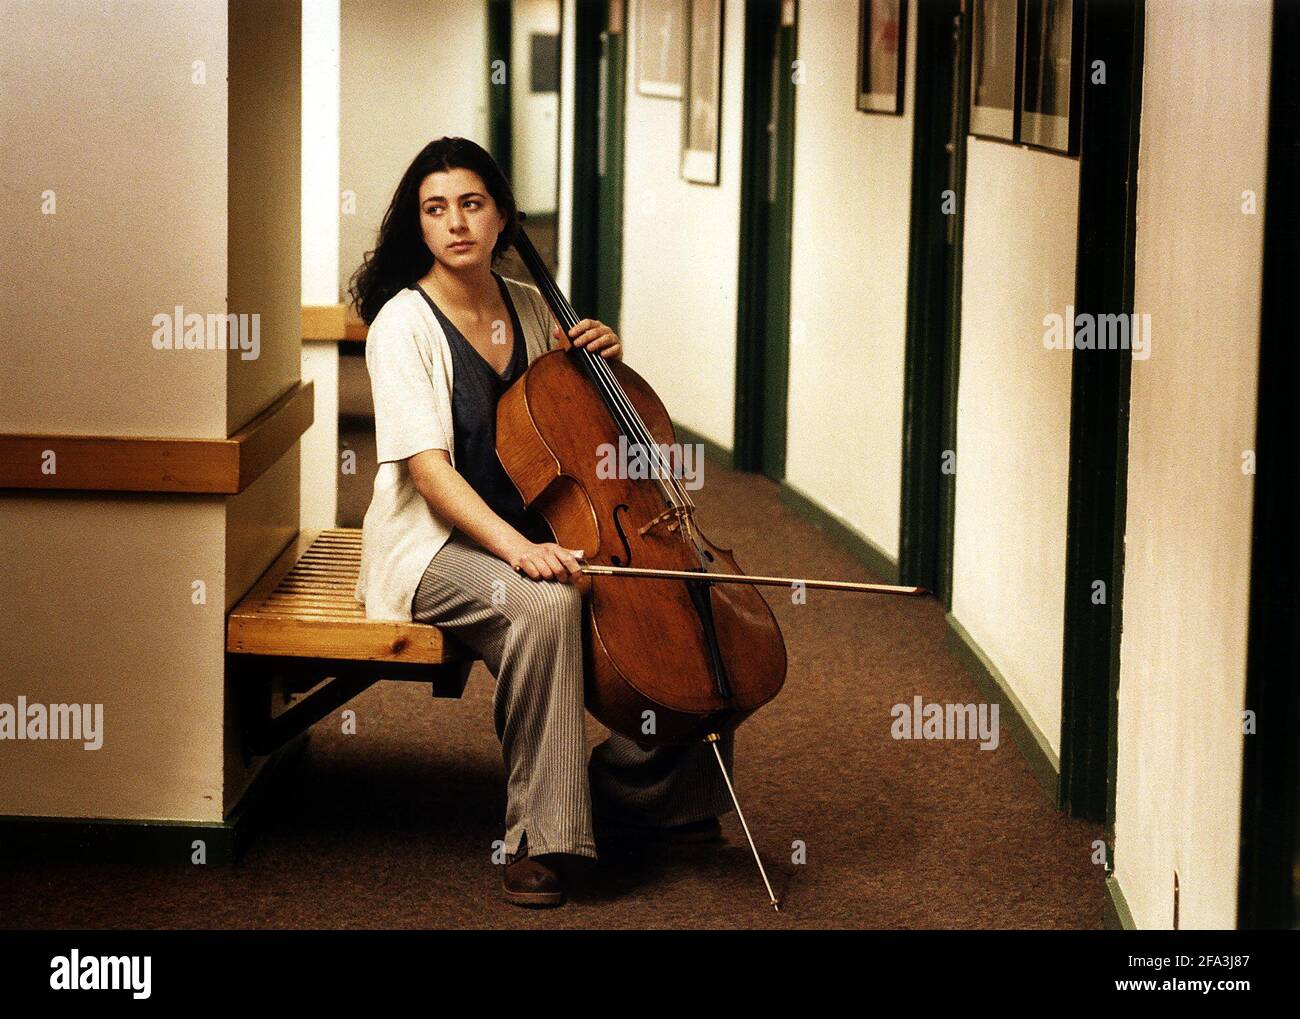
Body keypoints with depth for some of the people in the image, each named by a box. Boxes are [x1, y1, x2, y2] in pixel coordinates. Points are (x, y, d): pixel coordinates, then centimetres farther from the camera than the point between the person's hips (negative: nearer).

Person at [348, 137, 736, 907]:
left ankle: (639, 790, 7)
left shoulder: (530, 308, 7)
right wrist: (514, 547, -36)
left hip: (530, 531, 7)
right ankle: (539, 835, -27)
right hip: (435, 546, -7)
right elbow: (427, 466, -22)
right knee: (545, 604, -37)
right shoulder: (405, 322, -12)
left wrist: (600, 357, 1)